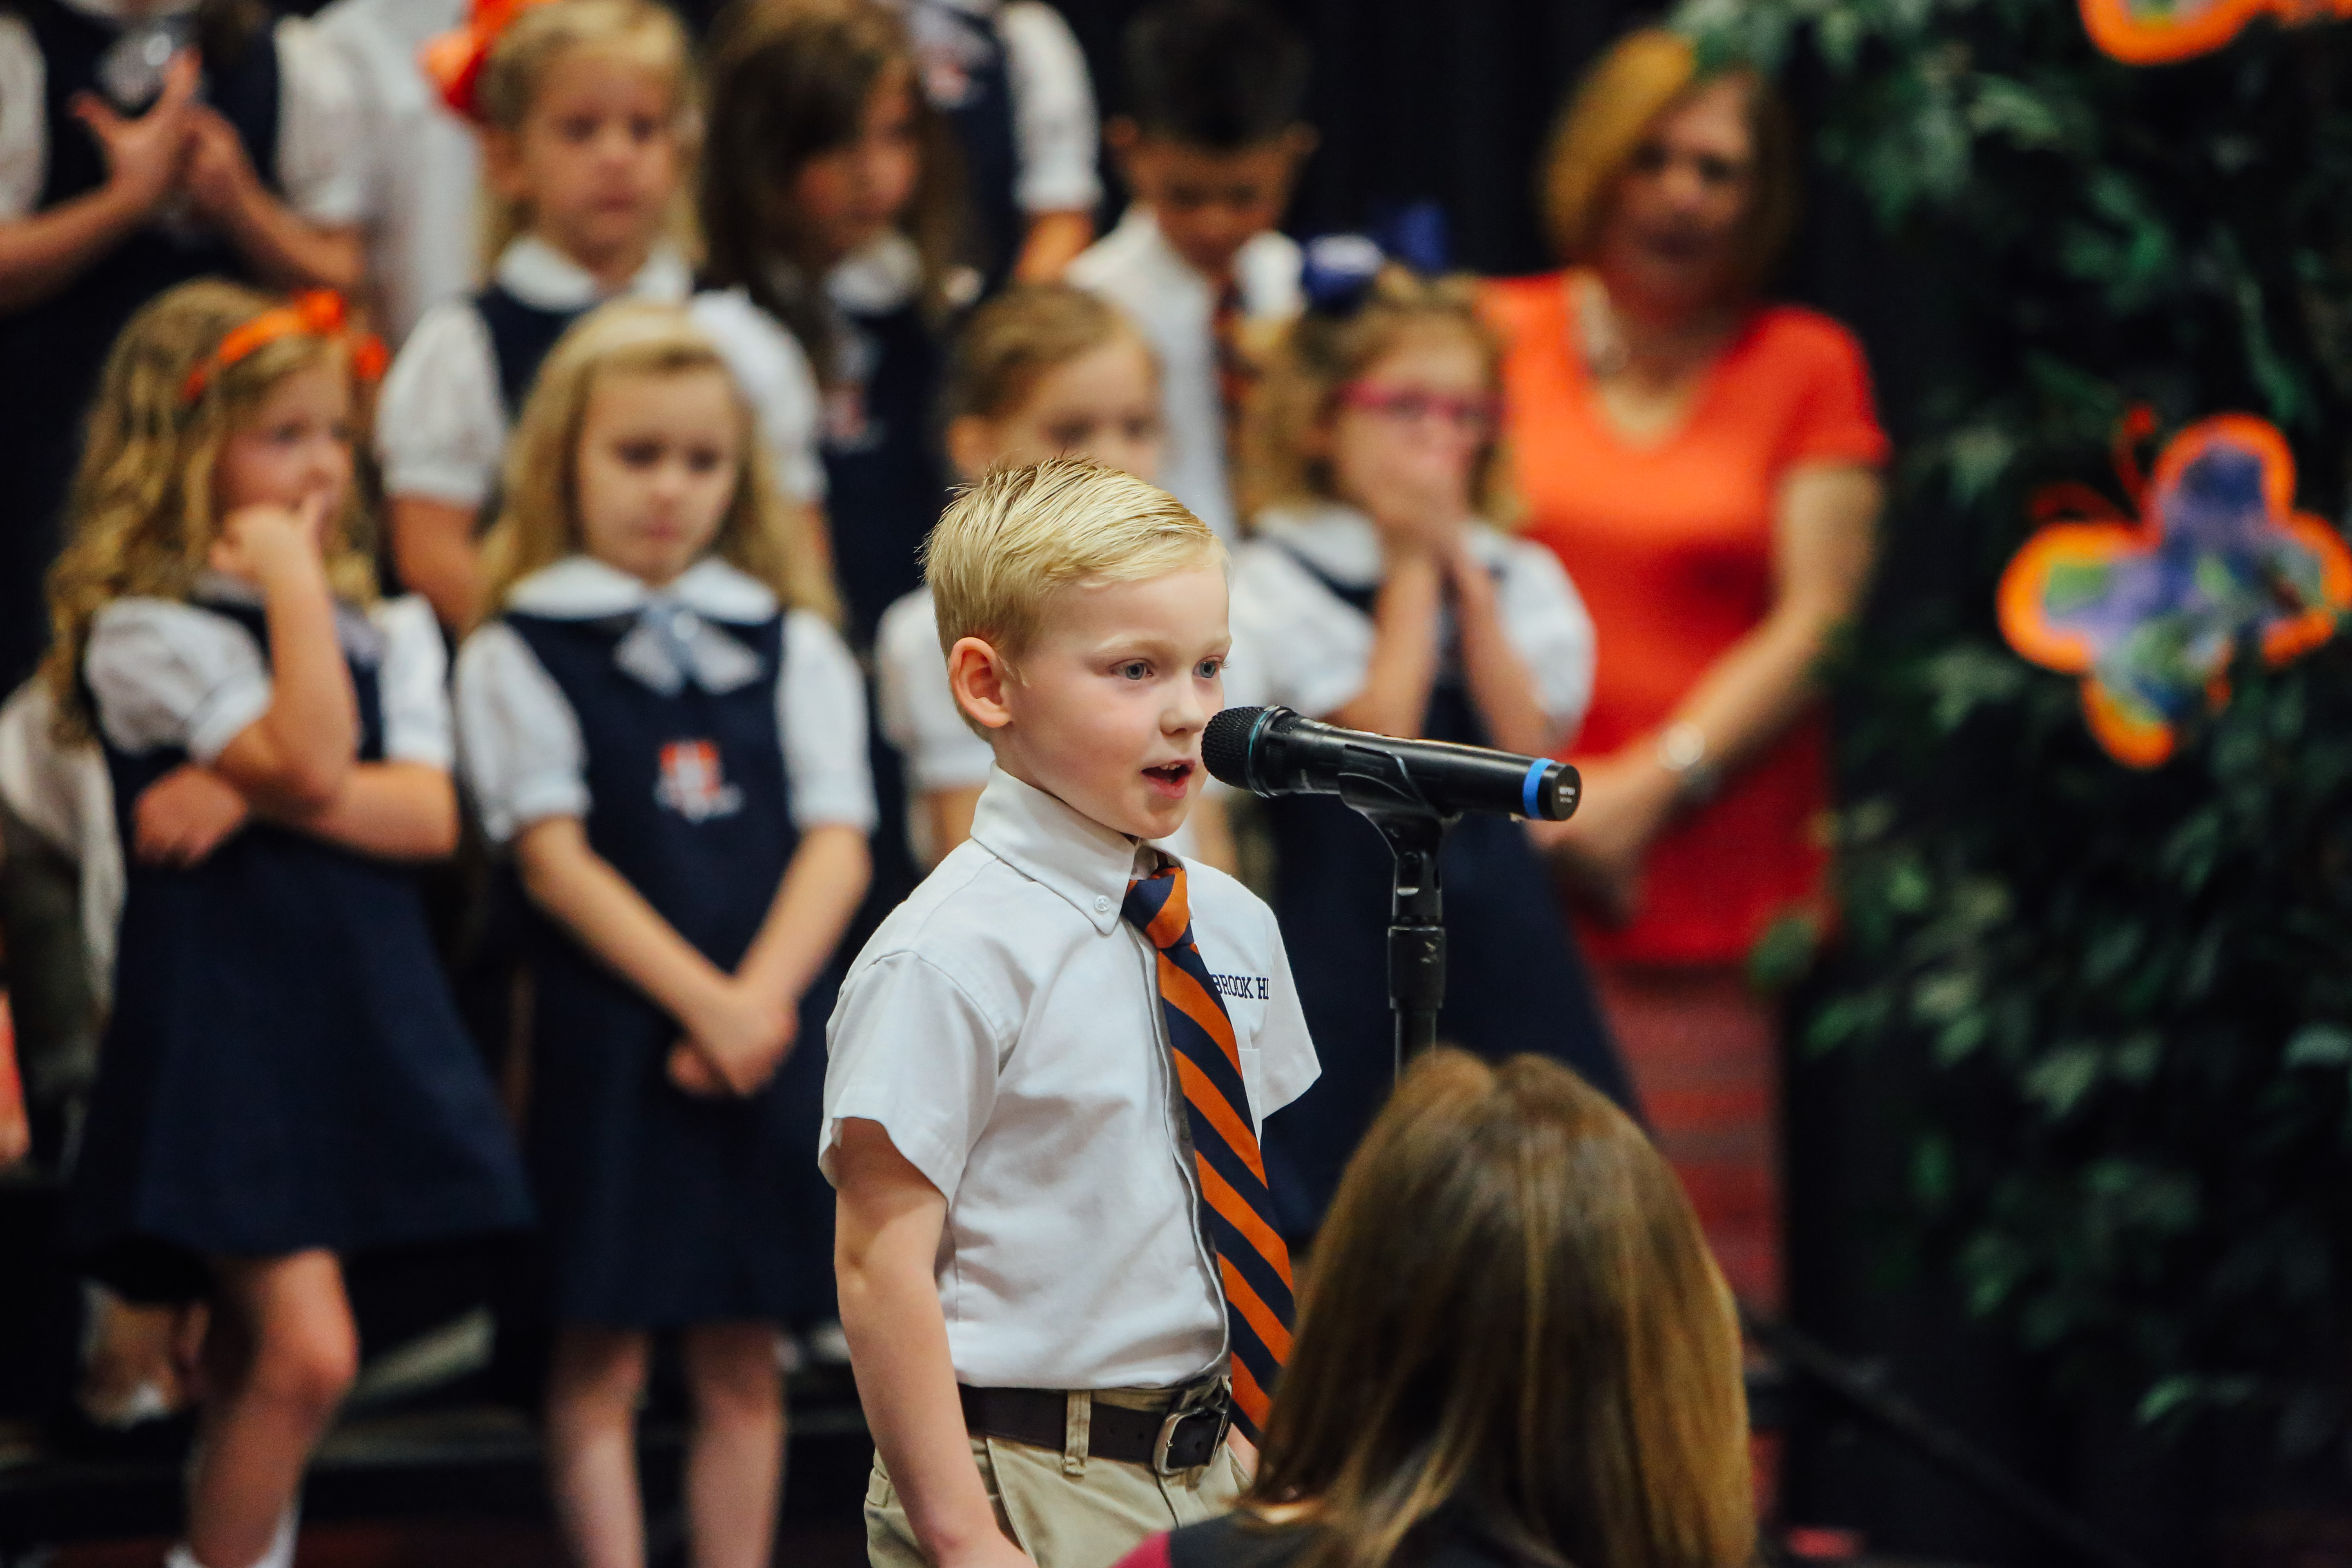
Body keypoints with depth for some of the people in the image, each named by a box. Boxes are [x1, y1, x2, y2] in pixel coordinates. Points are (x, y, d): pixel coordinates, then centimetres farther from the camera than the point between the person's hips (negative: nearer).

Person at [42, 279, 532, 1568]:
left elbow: (428, 817, -1)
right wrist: (290, 578, -15)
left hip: (362, 1020, 6)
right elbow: (309, 760, -22)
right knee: (306, 1351, -15)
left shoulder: (383, 630, 12)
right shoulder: (146, 631, -9)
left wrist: (252, 794, -15)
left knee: (255, 1367, 14)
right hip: (220, 1025, -6)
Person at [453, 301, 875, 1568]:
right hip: (610, 1033, -3)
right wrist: (701, 1002, -15)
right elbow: (557, 858, -7)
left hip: (773, 1035, 3)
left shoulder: (793, 645, 11)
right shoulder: (524, 650, 1)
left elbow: (837, 843, 3)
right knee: (600, 1360, -1)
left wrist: (760, 999, -13)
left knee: (742, 1366, 7)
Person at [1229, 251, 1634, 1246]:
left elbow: (1530, 748, -3)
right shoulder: (1278, 583, -3)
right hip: (1352, 931, -4)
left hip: (1502, 931, 4)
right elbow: (1376, 735, -14)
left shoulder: (1521, 578, 11)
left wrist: (1463, 572, -4)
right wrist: (1412, 566, -6)